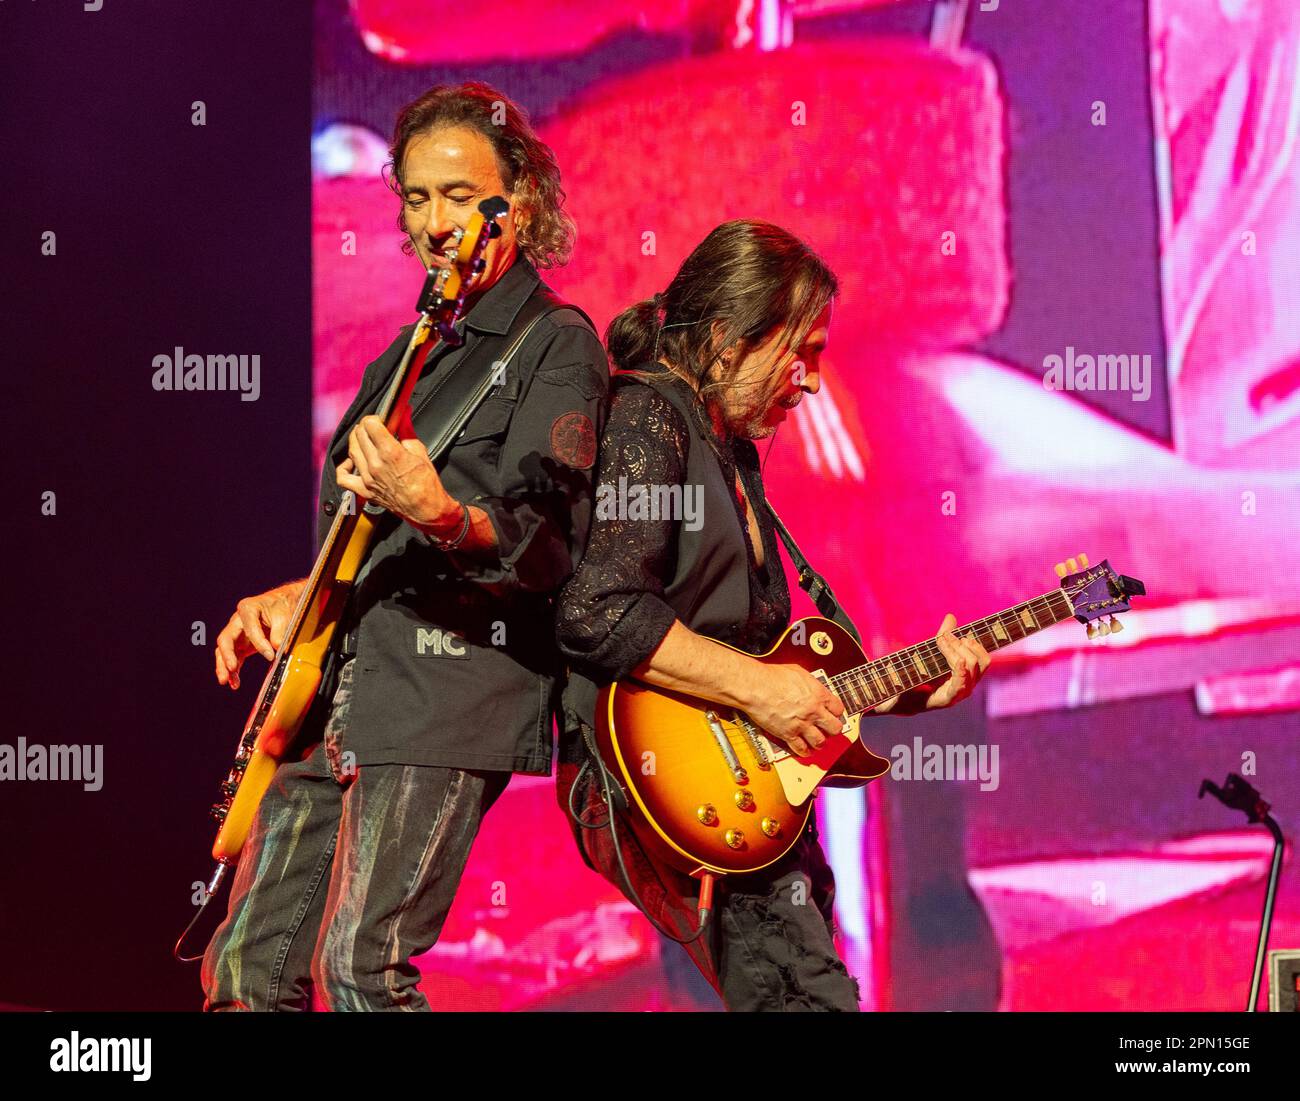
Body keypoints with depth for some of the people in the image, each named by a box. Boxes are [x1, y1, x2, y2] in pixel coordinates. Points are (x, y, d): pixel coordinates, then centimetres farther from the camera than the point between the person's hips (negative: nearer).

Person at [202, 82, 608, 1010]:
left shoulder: (556, 344, -3)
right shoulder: (407, 357, 22)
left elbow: (548, 543, -16)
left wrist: (438, 515, -35)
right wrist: (295, 598, 14)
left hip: (449, 697, -8)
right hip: (336, 688, 8)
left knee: (361, 969, -18)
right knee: (246, 969, 6)